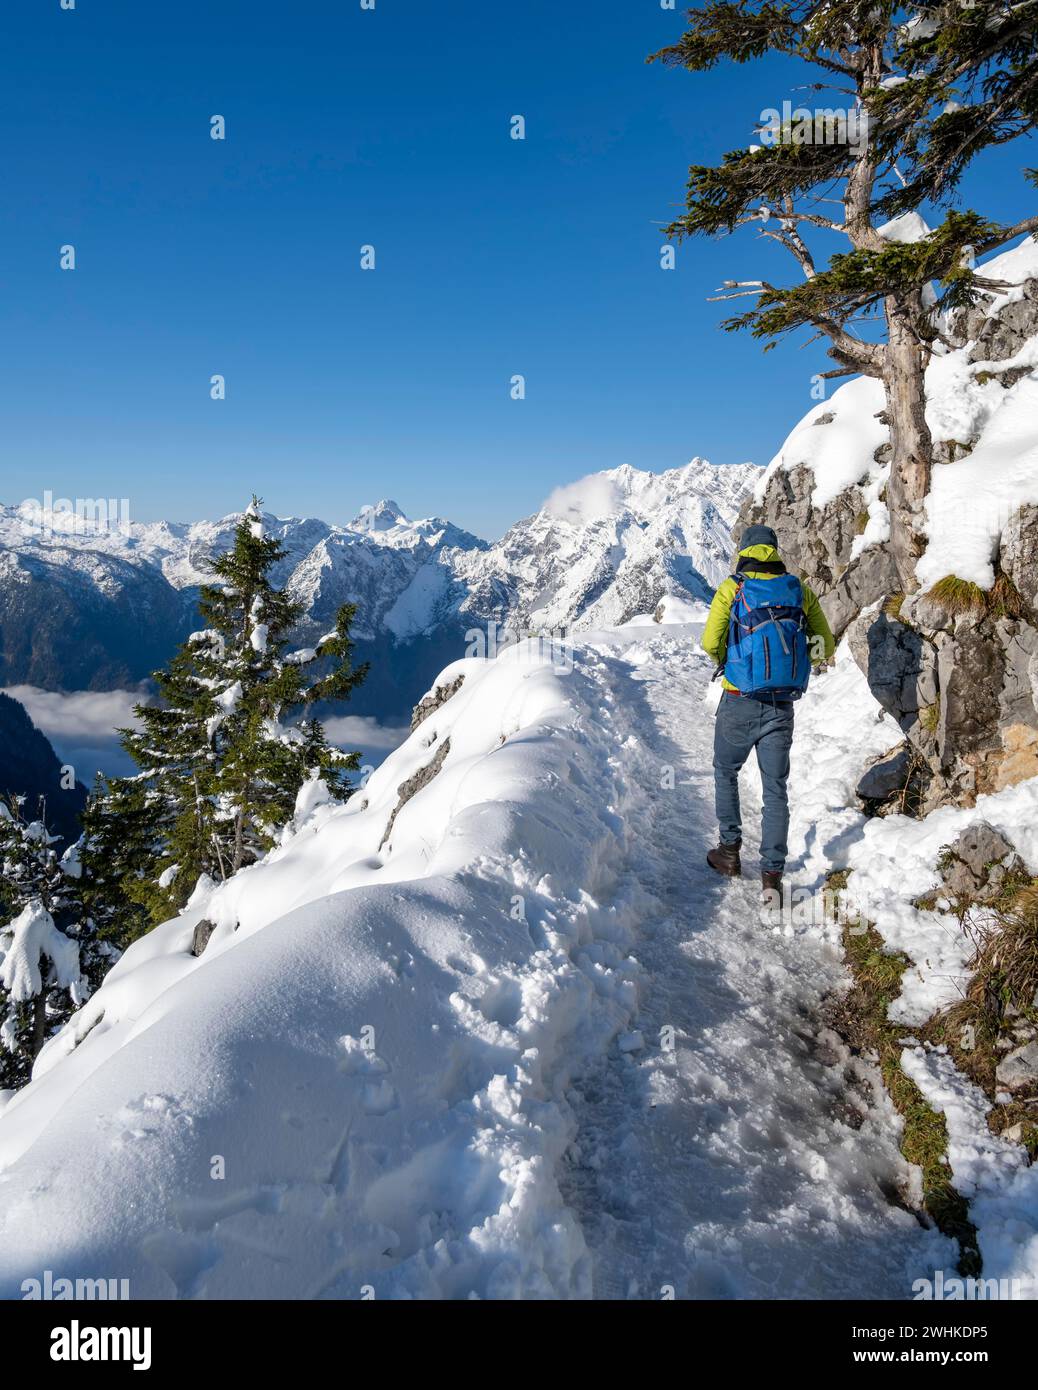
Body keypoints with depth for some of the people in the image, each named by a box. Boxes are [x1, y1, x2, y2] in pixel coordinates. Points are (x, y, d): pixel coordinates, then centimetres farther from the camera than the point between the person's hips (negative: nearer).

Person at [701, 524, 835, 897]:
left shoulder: (732, 589, -4)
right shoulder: (800, 590, 5)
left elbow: (710, 644, -12)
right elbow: (826, 646, 7)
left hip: (740, 704, -2)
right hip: (782, 708, 2)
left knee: (725, 772, 22)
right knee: (776, 789, 10)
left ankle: (730, 852, 25)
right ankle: (772, 874, 5)